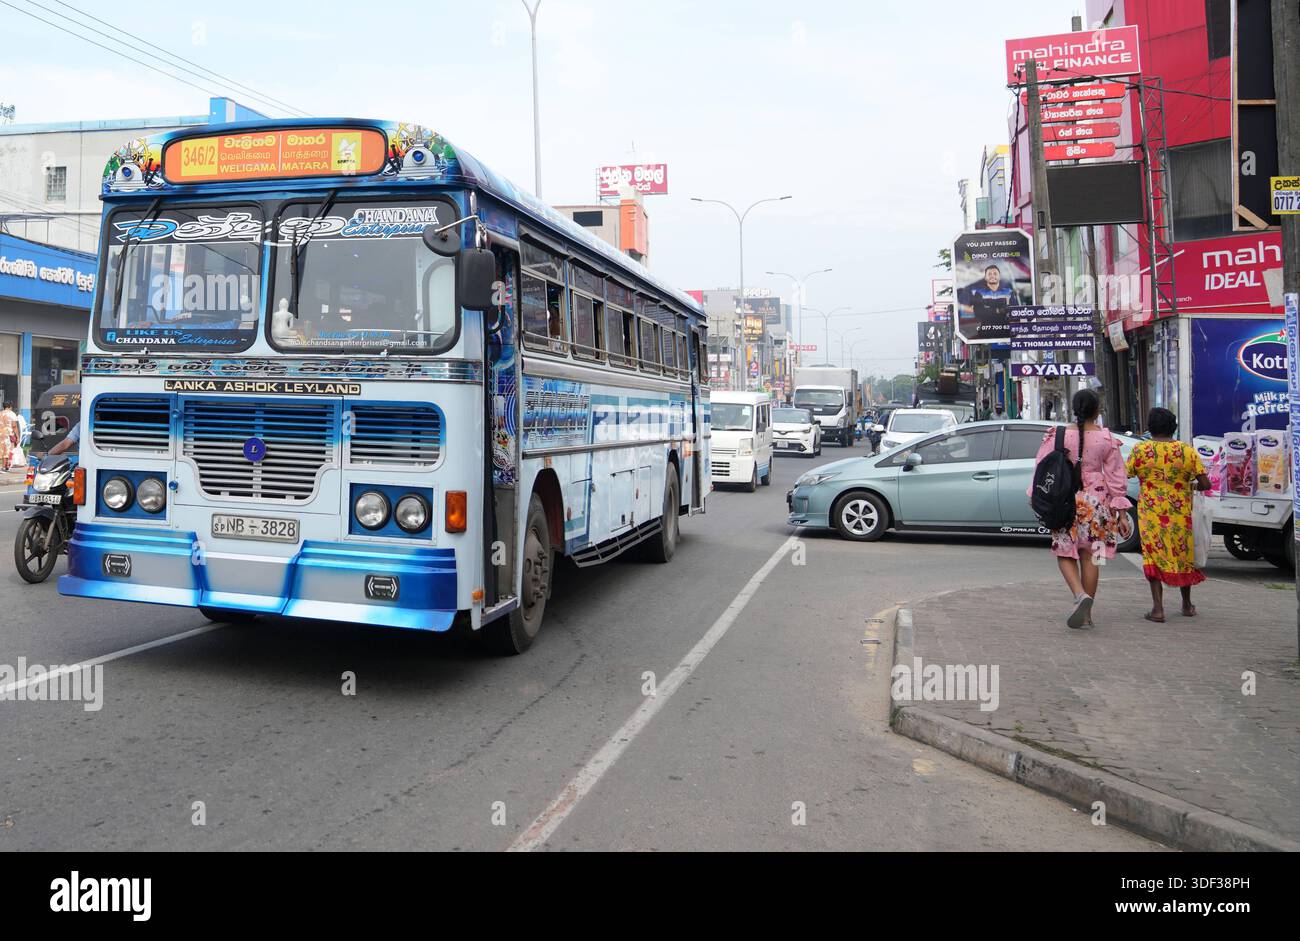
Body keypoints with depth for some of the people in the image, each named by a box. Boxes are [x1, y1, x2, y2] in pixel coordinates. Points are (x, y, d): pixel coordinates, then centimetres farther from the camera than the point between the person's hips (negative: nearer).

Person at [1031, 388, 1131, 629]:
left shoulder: (1057, 436, -5)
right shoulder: (1107, 439, -2)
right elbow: (1116, 476, 2)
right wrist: (1119, 509, 9)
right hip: (1096, 500, 1)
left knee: (1065, 554, 9)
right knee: (1090, 556, 7)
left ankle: (1080, 595, -16)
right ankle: (1086, 614, 13)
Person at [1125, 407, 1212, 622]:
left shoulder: (1139, 450, -6)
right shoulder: (1187, 450, -2)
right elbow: (1205, 484, -4)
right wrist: (1190, 485, 17)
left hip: (1150, 512, -2)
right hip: (1180, 513, 2)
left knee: (1153, 556, 3)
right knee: (1182, 555, 17)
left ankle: (1158, 608, -6)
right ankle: (1187, 605, 32)